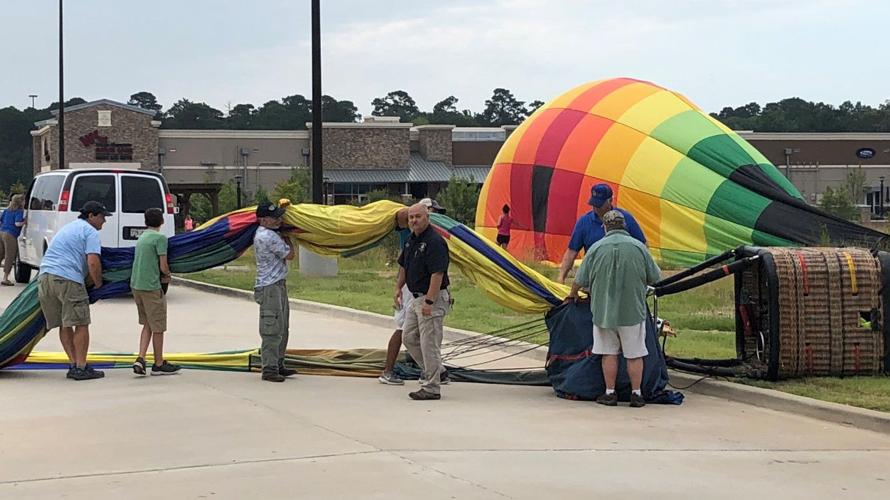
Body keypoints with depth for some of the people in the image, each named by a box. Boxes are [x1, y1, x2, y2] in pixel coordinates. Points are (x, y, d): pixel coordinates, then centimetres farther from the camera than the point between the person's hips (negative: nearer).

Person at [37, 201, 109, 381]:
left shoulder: (68, 227, 29)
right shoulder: (90, 232, 1)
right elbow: (93, 262, -11)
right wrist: (98, 282, 4)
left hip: (44, 276, 8)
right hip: (68, 279, -8)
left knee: (64, 325, 13)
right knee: (81, 324, -2)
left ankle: (73, 364, 13)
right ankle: (81, 367, -4)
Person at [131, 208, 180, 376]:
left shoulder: (141, 238, 14)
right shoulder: (160, 238, -10)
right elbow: (163, 267, -12)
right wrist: (167, 275, 9)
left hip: (136, 285, 8)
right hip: (151, 287, -8)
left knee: (147, 325, 16)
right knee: (158, 328, 4)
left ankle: (140, 359, 4)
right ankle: (159, 364, 12)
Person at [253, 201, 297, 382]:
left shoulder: (264, 233, 10)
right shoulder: (268, 237, -20)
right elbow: (290, 255, -11)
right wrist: (287, 240, 5)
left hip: (278, 286, 11)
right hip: (269, 288, -11)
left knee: (282, 329, 16)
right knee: (272, 330, -9)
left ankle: (278, 365, 23)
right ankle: (269, 369, -8)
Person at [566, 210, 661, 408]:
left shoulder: (597, 248, -4)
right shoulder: (639, 247, -4)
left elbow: (581, 280, 2)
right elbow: (654, 278, 5)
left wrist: (572, 294, 23)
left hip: (603, 310, 0)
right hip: (633, 311, 0)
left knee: (609, 353, 10)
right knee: (634, 355, 7)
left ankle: (610, 393, 12)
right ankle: (636, 394, 9)